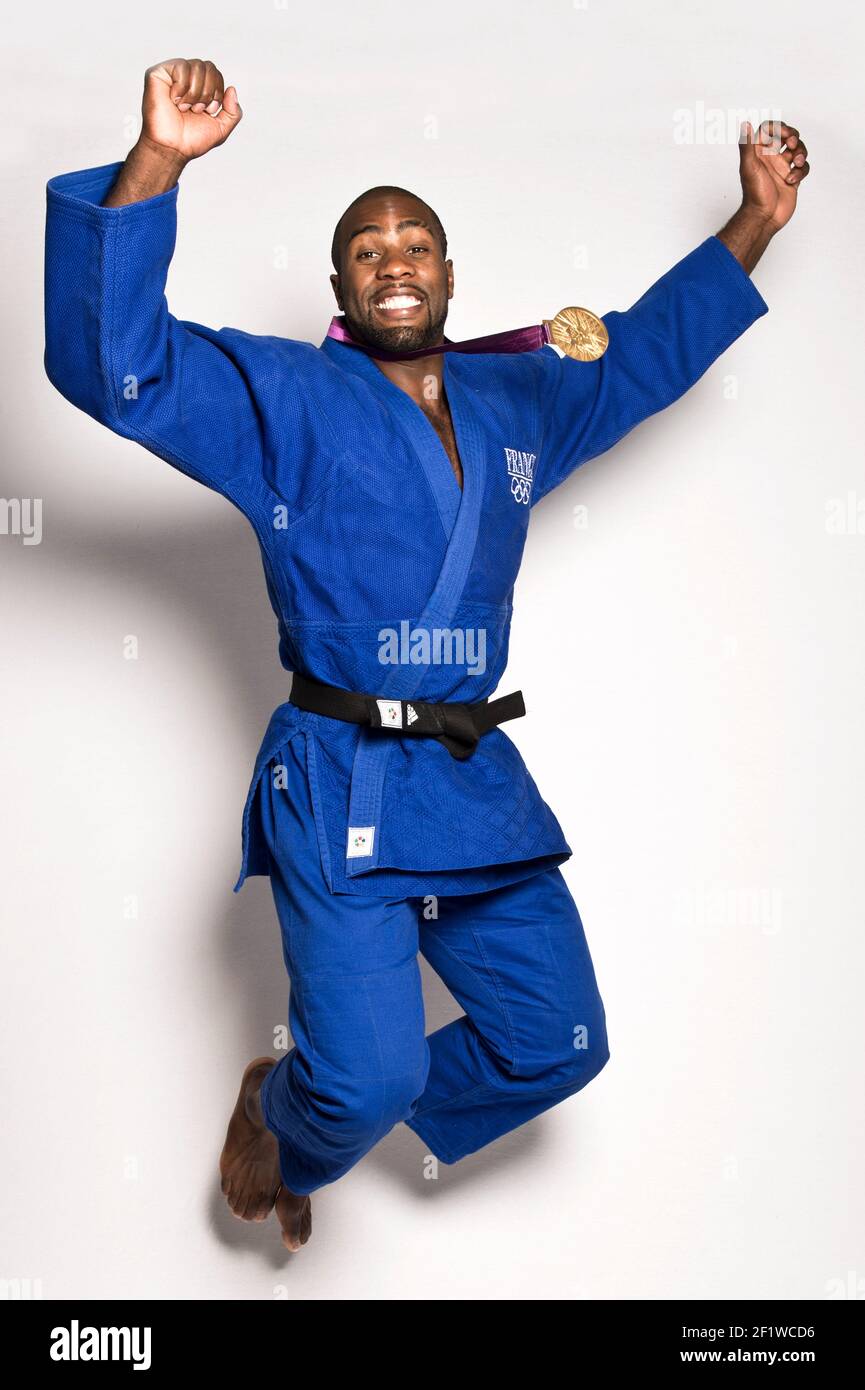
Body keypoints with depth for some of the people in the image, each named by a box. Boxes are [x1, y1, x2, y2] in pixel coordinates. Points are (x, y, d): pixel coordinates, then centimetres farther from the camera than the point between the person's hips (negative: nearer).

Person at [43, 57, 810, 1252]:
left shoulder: (519, 403, 13)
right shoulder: (282, 399, -4)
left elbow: (645, 349, 30)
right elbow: (114, 362, -18)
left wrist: (755, 222, 29)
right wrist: (157, 164, -30)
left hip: (478, 781, 6)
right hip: (341, 784, -6)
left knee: (558, 1042, 13)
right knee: (370, 1076, -14)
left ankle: (305, 1137, 37)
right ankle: (280, 1114, 26)